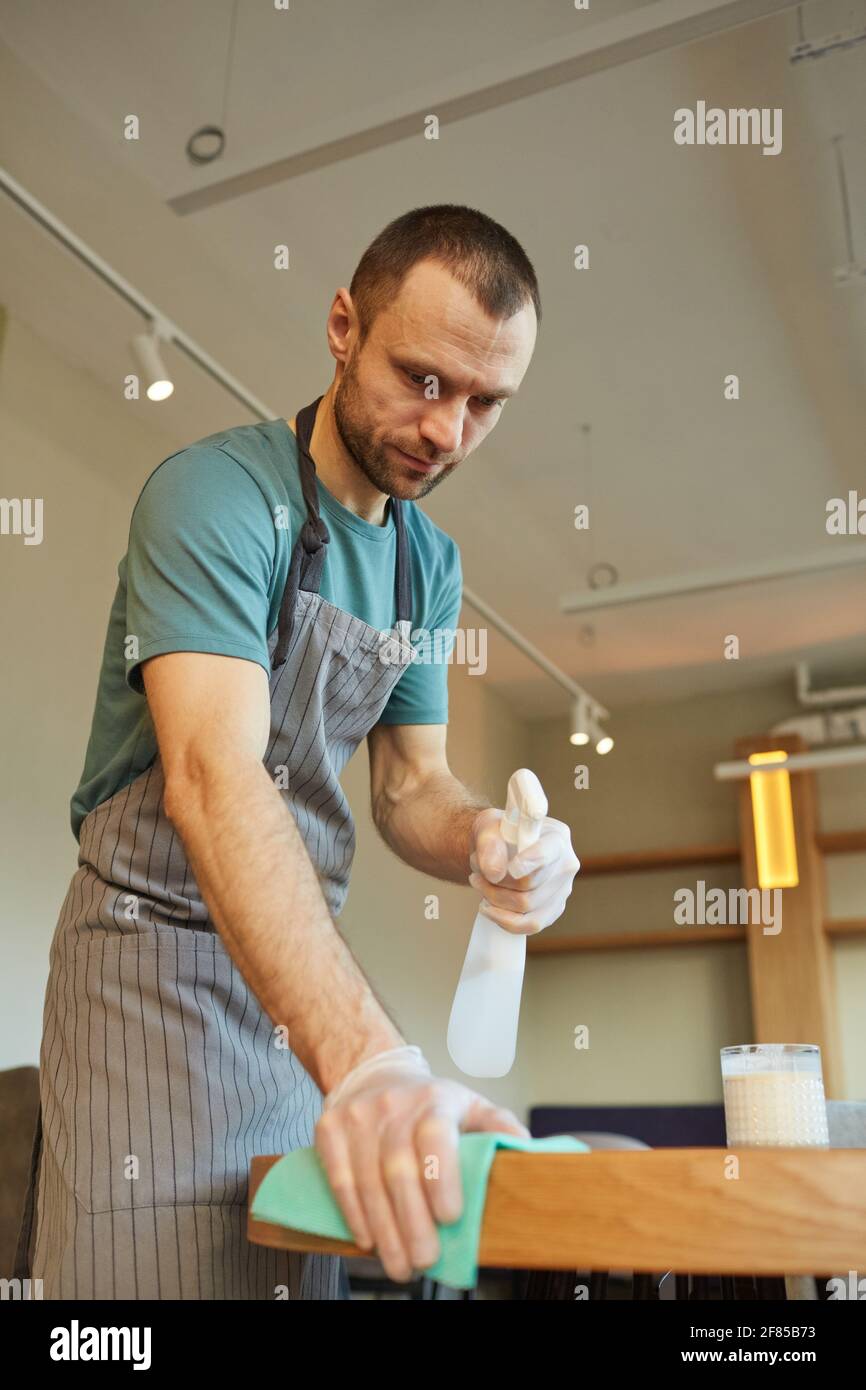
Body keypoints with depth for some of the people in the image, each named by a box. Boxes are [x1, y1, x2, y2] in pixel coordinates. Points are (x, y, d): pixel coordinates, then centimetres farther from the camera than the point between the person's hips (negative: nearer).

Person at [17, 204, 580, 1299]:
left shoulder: (431, 564, 5)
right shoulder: (215, 493, -19)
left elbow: (410, 780, 7)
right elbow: (213, 776, -33)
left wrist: (481, 841, -19)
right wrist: (363, 1054, -45)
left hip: (309, 971, 7)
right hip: (160, 953, -7)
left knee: (311, 1276, 15)